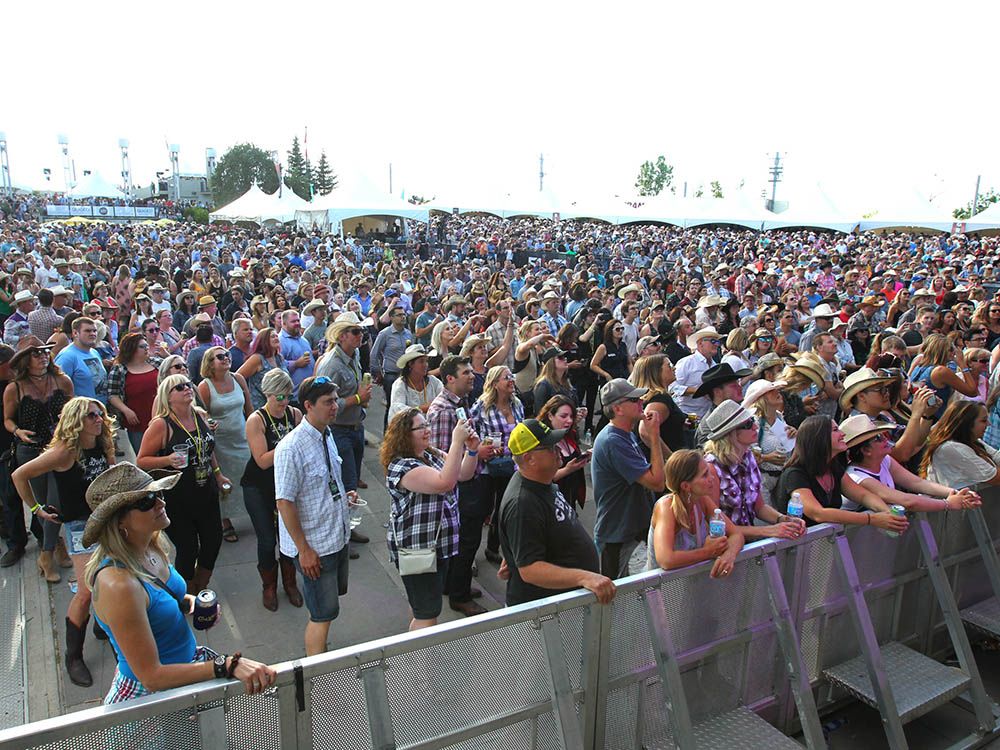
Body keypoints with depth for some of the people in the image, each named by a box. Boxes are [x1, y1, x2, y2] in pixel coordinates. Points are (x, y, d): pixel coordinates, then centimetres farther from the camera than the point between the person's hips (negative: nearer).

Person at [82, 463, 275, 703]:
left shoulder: (151, 549, -2)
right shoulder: (118, 584, -27)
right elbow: (151, 676, -25)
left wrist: (187, 602, -1)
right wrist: (227, 666, -30)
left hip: (188, 658, 8)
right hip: (148, 694, -7)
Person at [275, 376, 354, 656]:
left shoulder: (326, 435, 3)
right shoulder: (291, 448, -23)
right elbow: (285, 502, -21)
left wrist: (343, 496, 2)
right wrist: (304, 549, -19)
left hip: (338, 536, 8)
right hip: (314, 545, -8)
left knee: (334, 592, 23)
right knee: (325, 612, 2)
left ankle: (316, 644, 45)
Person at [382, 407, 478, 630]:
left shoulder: (432, 455, 6)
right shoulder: (401, 467, -22)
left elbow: (463, 474, 7)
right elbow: (445, 482, -33)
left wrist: (471, 450, -11)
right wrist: (457, 441, -31)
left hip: (439, 544, 9)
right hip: (417, 550, -9)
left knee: (422, 608, 22)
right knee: (428, 615, -3)